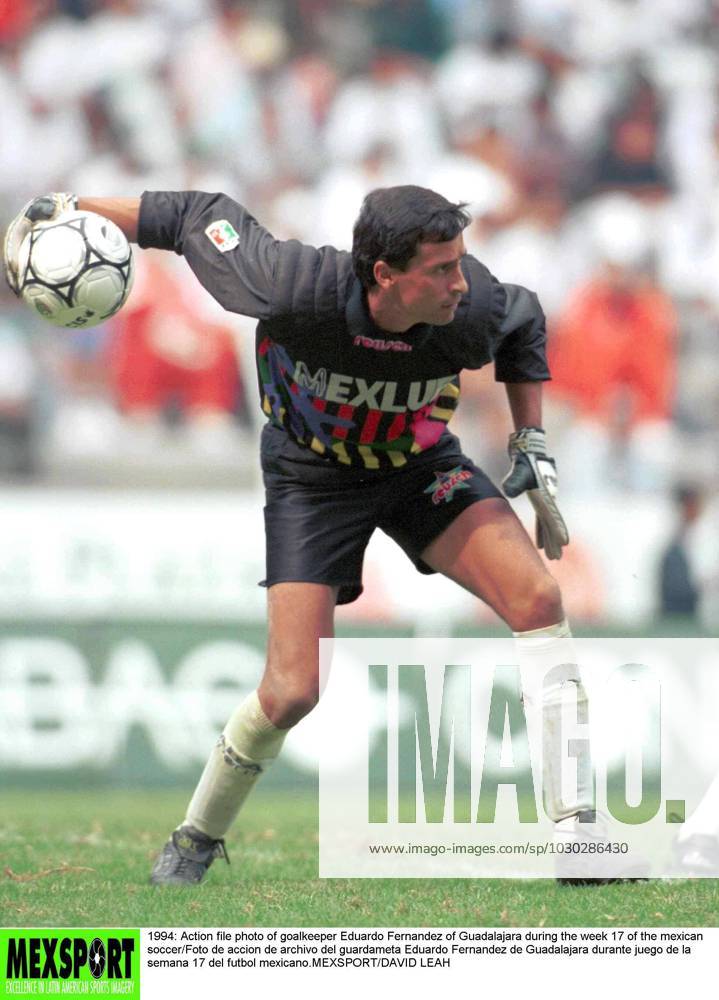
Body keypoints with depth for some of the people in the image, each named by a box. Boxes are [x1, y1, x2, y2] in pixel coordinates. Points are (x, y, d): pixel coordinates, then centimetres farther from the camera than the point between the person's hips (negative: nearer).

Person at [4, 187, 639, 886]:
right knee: (294, 690, -13)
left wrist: (531, 447, -2)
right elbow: (200, 217, -18)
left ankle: (577, 834, -15)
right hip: (312, 479, -2)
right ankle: (196, 840, 16)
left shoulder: (473, 310, -26)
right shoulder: (299, 290, -35)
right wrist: (64, 210, -14)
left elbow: (524, 322, 1)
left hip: (422, 464, 2)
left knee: (536, 597, -20)